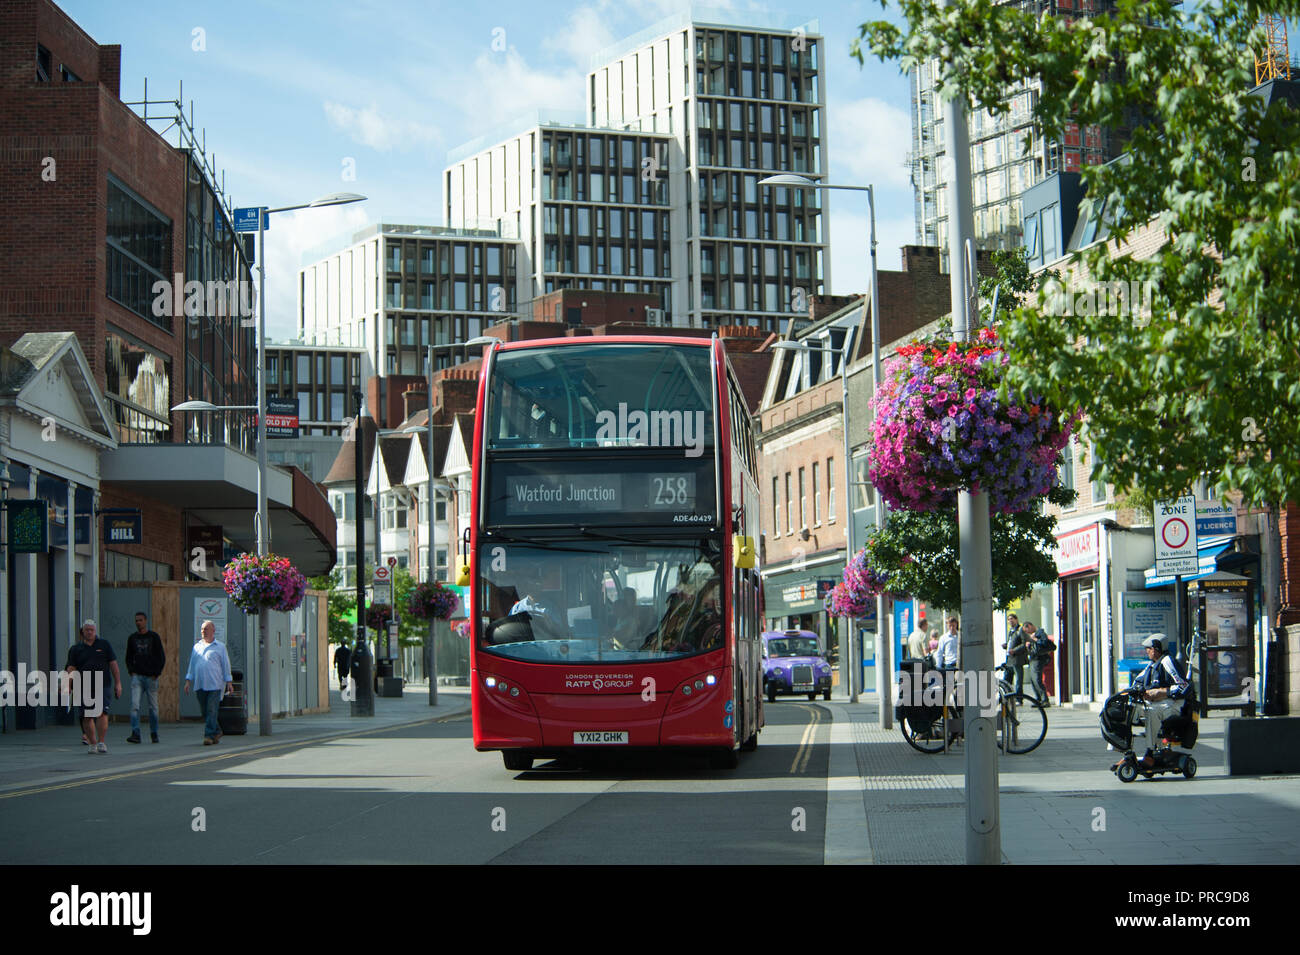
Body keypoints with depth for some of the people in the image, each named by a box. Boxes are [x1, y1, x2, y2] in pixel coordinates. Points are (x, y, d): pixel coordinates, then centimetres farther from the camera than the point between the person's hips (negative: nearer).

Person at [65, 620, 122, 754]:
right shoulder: (76, 649, 10)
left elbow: (113, 664, 10)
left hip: (102, 687, -1)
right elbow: (71, 668, 5)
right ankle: (92, 744, 11)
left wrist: (118, 683, 5)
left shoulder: (104, 645, 10)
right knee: (86, 717, 1)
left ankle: (102, 742, -12)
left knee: (102, 713, -15)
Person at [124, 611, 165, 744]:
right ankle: (135, 734, -18)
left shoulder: (154, 637, 2)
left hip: (151, 677, -2)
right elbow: (129, 657, 19)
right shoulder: (132, 638, 10)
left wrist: (156, 673, -5)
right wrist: (131, 670, 3)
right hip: (137, 676, 2)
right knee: (135, 705, -12)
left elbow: (162, 657, 4)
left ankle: (154, 733, 16)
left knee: (153, 707, 5)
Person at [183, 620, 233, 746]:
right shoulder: (197, 646, 16)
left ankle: (209, 735, -12)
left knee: (211, 711, -11)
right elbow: (192, 665, 18)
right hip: (199, 685, 4)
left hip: (214, 684, -4)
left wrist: (229, 683, 1)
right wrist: (188, 681, 11)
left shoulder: (220, 647, 6)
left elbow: (226, 665, 6)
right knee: (205, 711, 6)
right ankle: (217, 732, 21)